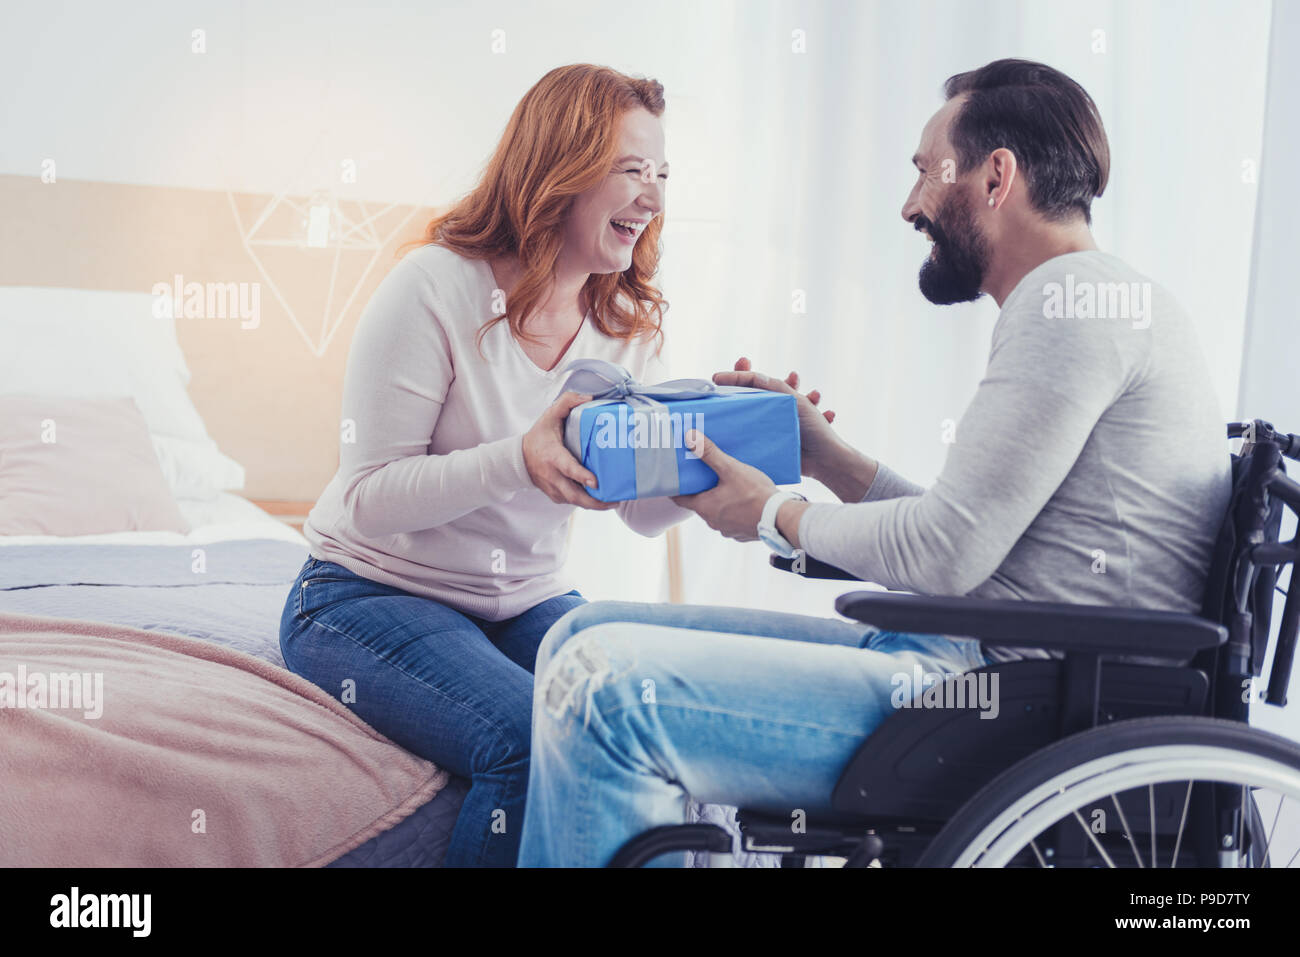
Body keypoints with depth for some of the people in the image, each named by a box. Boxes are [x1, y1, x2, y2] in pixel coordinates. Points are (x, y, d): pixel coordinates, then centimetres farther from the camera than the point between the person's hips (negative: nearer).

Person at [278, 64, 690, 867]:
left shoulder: (632, 321, 2)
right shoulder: (437, 287, -15)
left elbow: (648, 513, 0)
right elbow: (371, 498, -18)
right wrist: (519, 461, -34)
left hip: (527, 603, 6)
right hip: (373, 592, -5)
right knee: (535, 742, -30)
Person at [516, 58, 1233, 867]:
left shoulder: (1078, 299, -12)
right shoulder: (1095, 303, 21)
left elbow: (947, 554, -18)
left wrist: (777, 514, -2)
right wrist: (824, 453, 17)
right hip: (970, 659, 10)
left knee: (604, 687, -21)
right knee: (589, 634, 8)